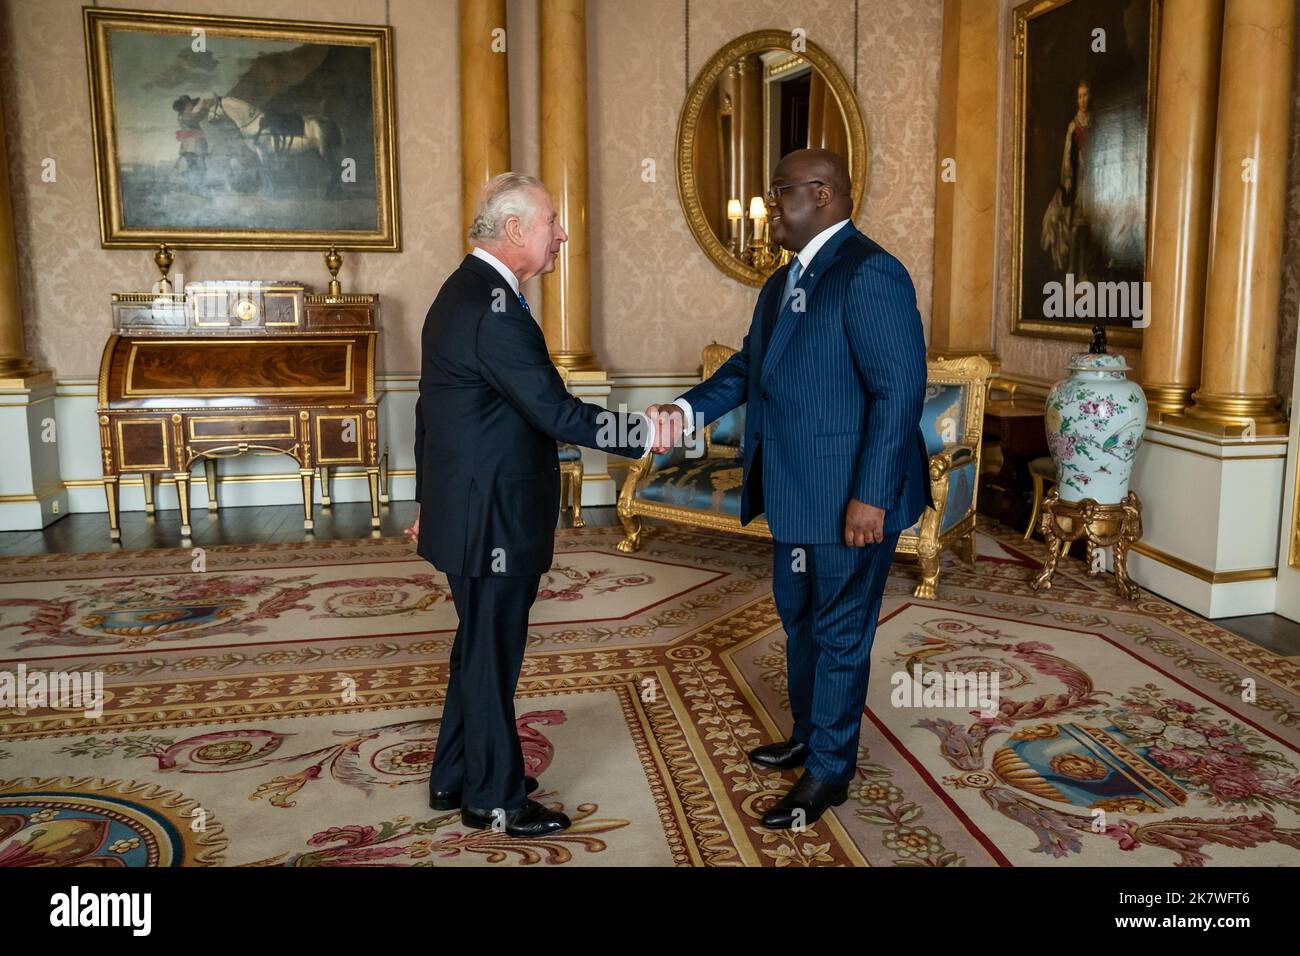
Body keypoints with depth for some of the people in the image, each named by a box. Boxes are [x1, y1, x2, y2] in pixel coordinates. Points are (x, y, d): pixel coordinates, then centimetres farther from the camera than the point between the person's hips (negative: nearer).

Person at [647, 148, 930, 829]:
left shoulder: (869, 274, -17)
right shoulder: (782, 283, 13)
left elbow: (900, 391, -21)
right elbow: (749, 366, 11)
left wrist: (870, 497, -24)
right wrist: (688, 411, -6)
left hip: (851, 498, -9)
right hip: (795, 492, 9)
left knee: (839, 632, 6)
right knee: (799, 618, 21)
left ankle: (829, 772, 23)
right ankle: (808, 736, 41)